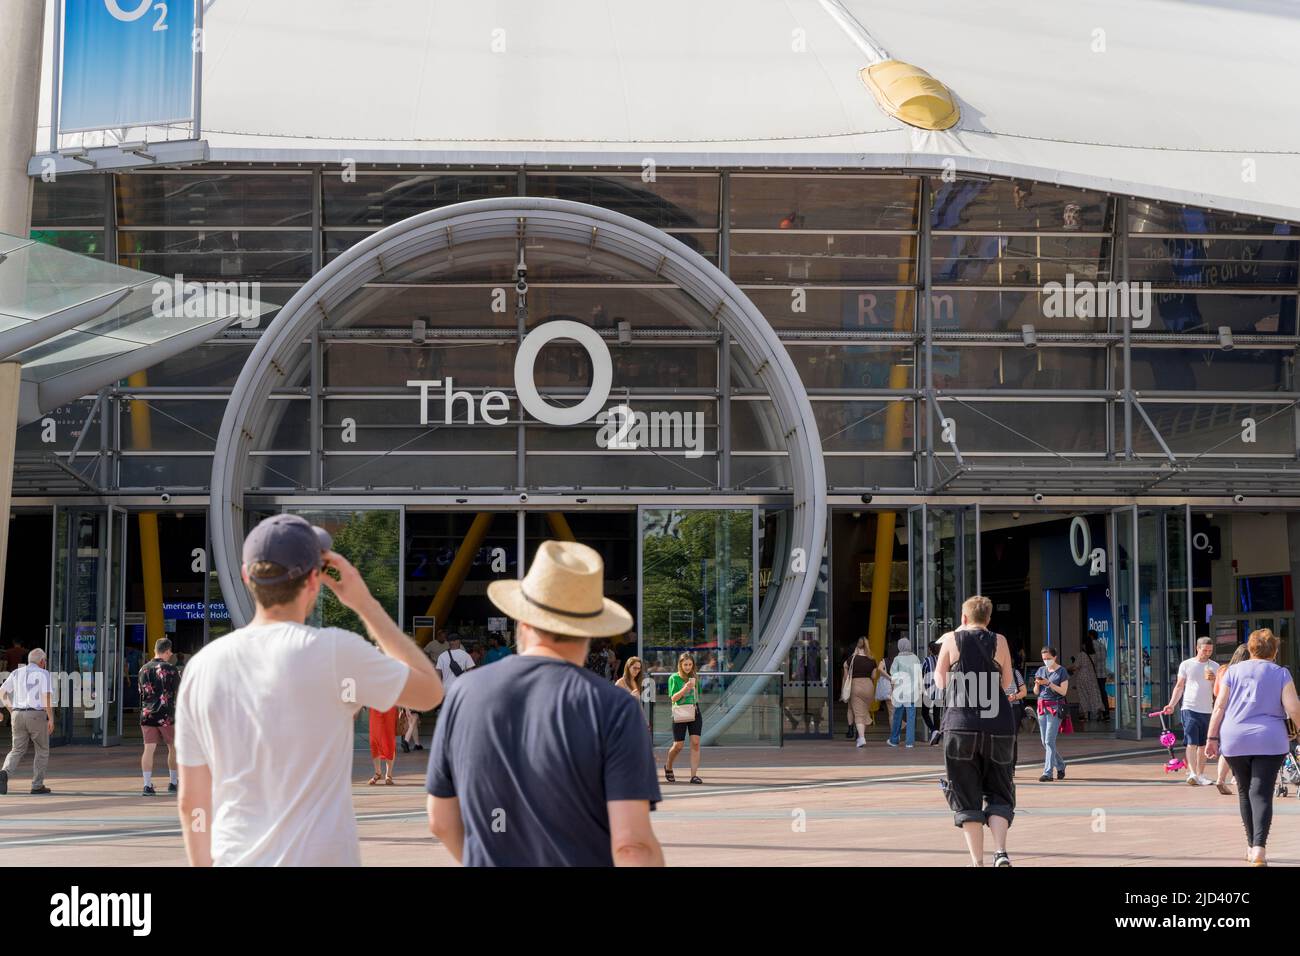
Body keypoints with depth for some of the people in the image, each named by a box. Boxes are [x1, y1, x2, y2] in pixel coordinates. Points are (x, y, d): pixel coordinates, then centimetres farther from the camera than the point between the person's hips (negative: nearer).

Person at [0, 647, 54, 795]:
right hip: (37, 716, -4)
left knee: (17, 751, 10)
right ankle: (37, 785, 9)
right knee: (42, 751, 12)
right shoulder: (43, 674, -4)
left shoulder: (16, 673, 11)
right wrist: (51, 719, -12)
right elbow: (47, 696, -14)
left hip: (18, 715, 4)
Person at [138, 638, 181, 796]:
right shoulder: (171, 669, -6)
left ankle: (147, 785, -8)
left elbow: (141, 692, 15)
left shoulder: (143, 669, 8)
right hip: (167, 715, -3)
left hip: (147, 714, 3)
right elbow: (180, 690, 0)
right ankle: (174, 782, 22)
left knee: (149, 749, 0)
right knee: (173, 748, 13)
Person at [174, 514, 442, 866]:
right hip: (320, 859, -4)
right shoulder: (334, 652, -11)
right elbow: (430, 692, 5)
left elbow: (191, 801, 7)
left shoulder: (201, 667, 2)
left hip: (236, 860, 4)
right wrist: (367, 605, 9)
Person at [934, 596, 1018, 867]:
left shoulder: (952, 640, 2)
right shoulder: (999, 642, 5)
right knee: (999, 794, 8)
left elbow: (940, 681, 12)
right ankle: (1000, 851, -14)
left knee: (967, 799, 5)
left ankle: (977, 861, 0)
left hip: (961, 727, -1)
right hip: (998, 727, 1)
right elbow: (1007, 685, 12)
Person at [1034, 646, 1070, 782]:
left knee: (1049, 741, -13)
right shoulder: (1041, 670, 14)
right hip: (1042, 707, 6)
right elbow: (1036, 691, 16)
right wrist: (1037, 684, -5)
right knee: (1045, 742, 8)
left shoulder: (1062, 671, -2)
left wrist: (1049, 683, -17)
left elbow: (1063, 691, -8)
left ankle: (1048, 773, -13)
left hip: (1055, 707, -6)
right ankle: (1060, 765, 27)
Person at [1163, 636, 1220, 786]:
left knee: (1203, 745, 9)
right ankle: (1192, 773, -20)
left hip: (1207, 710, 3)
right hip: (1190, 709, -3)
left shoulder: (1215, 667, 8)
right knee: (1192, 742, -12)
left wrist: (1213, 680, -15)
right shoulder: (1186, 665, 2)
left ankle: (1200, 774, 16)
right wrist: (1172, 705, -4)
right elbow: (1179, 687, 6)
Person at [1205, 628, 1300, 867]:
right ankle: (1259, 849, -21)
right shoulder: (1281, 674, 3)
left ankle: (1251, 846, 23)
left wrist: (1212, 737, 6)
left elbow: (1219, 706, 4)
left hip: (1235, 740, 2)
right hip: (1270, 741, -2)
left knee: (1245, 793, 16)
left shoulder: (1233, 671, 8)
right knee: (1262, 794, -5)